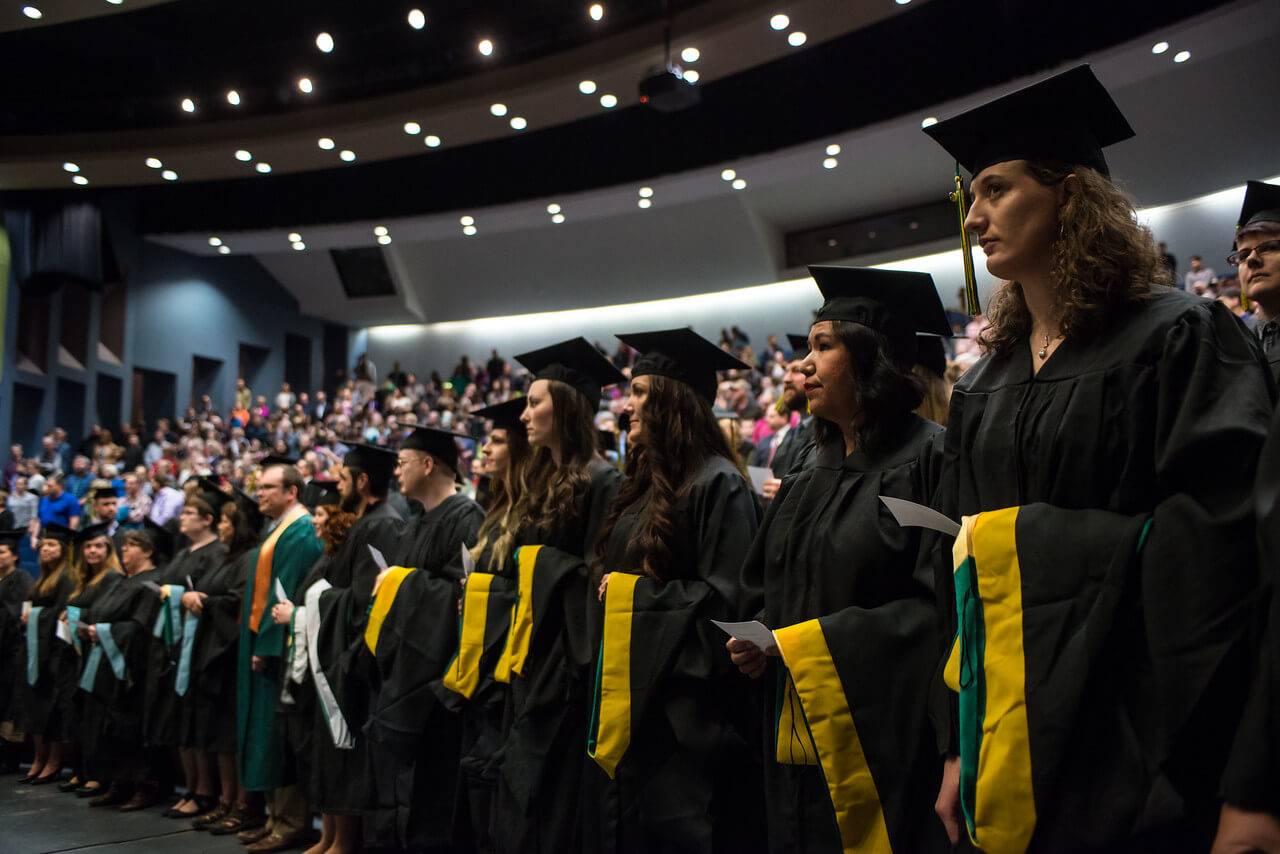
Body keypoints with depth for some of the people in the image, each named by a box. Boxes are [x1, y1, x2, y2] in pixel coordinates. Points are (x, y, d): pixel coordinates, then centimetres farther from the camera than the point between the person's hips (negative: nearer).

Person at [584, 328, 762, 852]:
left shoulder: (717, 484, -14)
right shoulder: (647, 486, 13)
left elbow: (728, 597, -20)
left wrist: (636, 594, -13)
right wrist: (608, 594, 5)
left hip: (682, 710, -9)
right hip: (627, 705, 9)